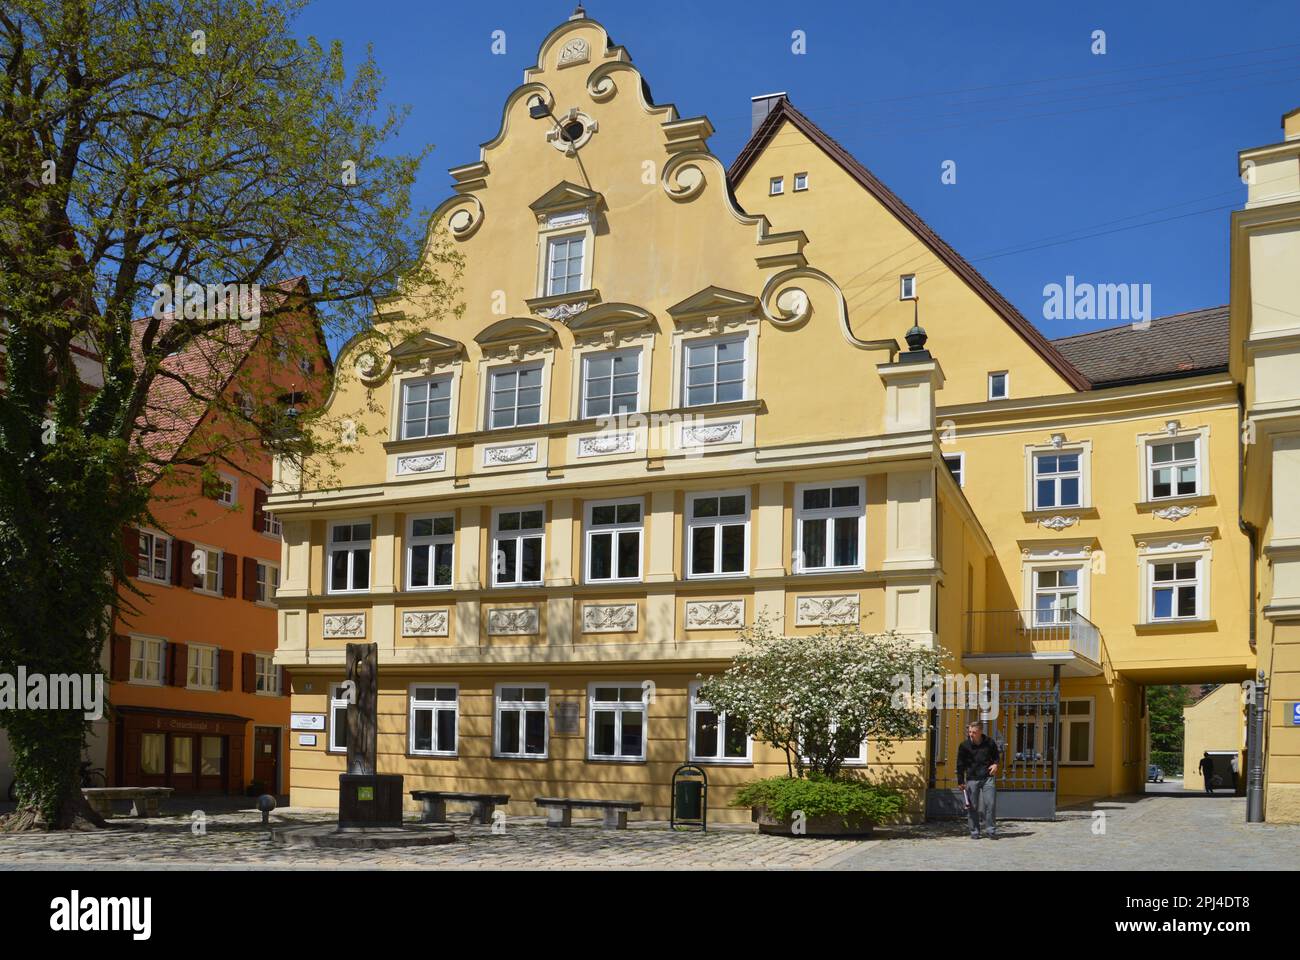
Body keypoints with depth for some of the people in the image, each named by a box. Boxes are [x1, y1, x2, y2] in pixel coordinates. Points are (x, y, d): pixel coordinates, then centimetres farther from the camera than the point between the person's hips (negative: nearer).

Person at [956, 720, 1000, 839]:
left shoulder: (990, 743, 0)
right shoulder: (964, 745, -3)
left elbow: (996, 756, 18)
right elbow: (960, 764, 3)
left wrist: (995, 764, -4)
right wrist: (960, 781, 0)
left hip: (988, 777, 0)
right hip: (972, 779, 0)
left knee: (991, 804, -6)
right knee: (972, 806, 1)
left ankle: (991, 830, 6)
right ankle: (974, 831, 10)